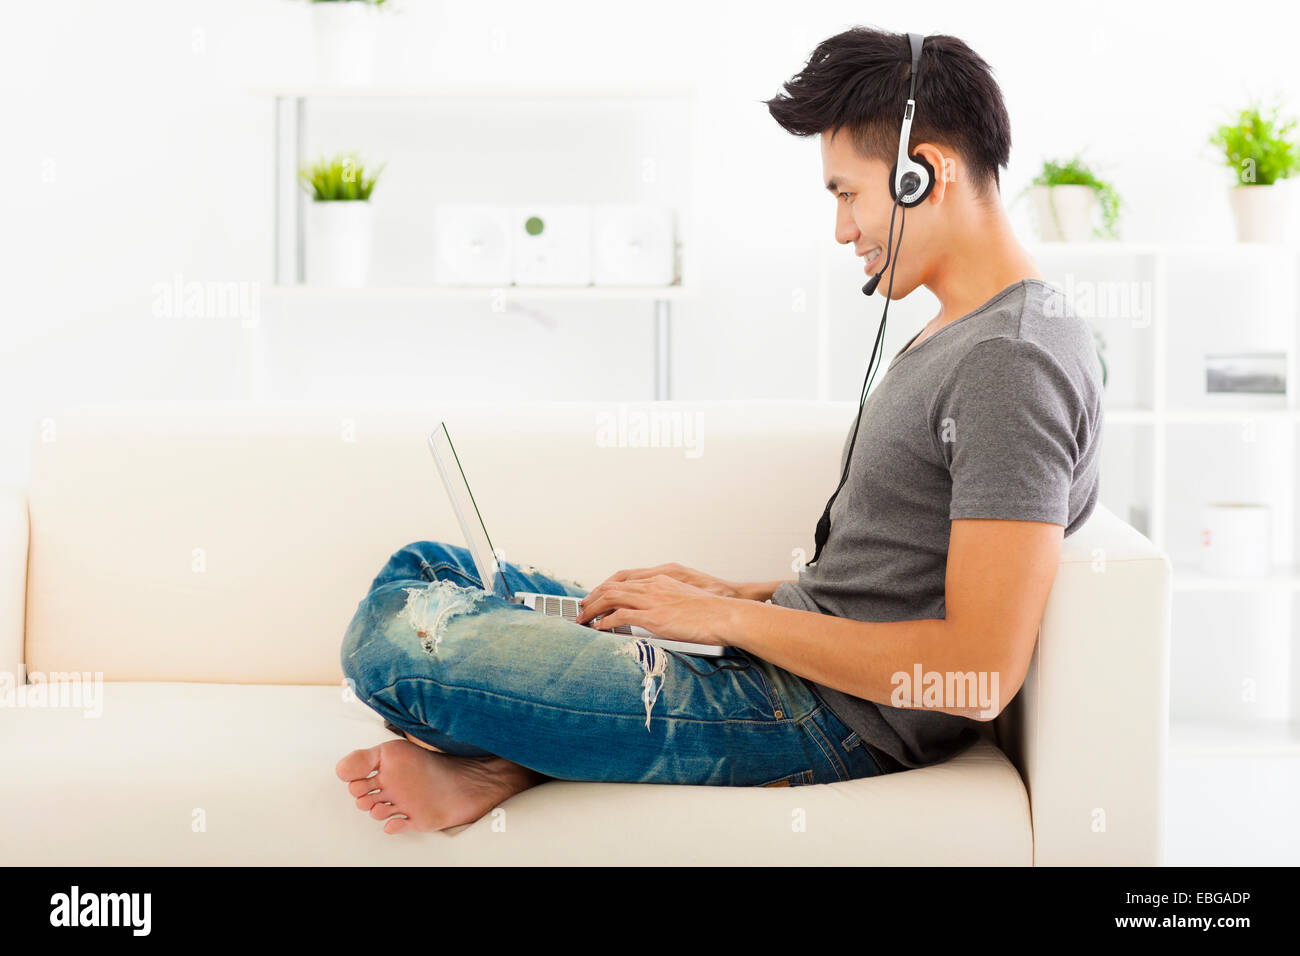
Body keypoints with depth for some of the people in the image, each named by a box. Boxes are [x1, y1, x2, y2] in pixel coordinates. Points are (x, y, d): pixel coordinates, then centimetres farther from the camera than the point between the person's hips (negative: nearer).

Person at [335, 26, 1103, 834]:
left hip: (826, 726, -11)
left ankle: (506, 762, 3)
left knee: (397, 637, -24)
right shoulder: (958, 336, 16)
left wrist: (728, 617, -16)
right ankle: (513, 758, -6)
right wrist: (747, 595, 8)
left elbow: (982, 671, -24)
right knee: (427, 571, 17)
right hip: (784, 664, 11)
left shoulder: (1012, 362, -17)